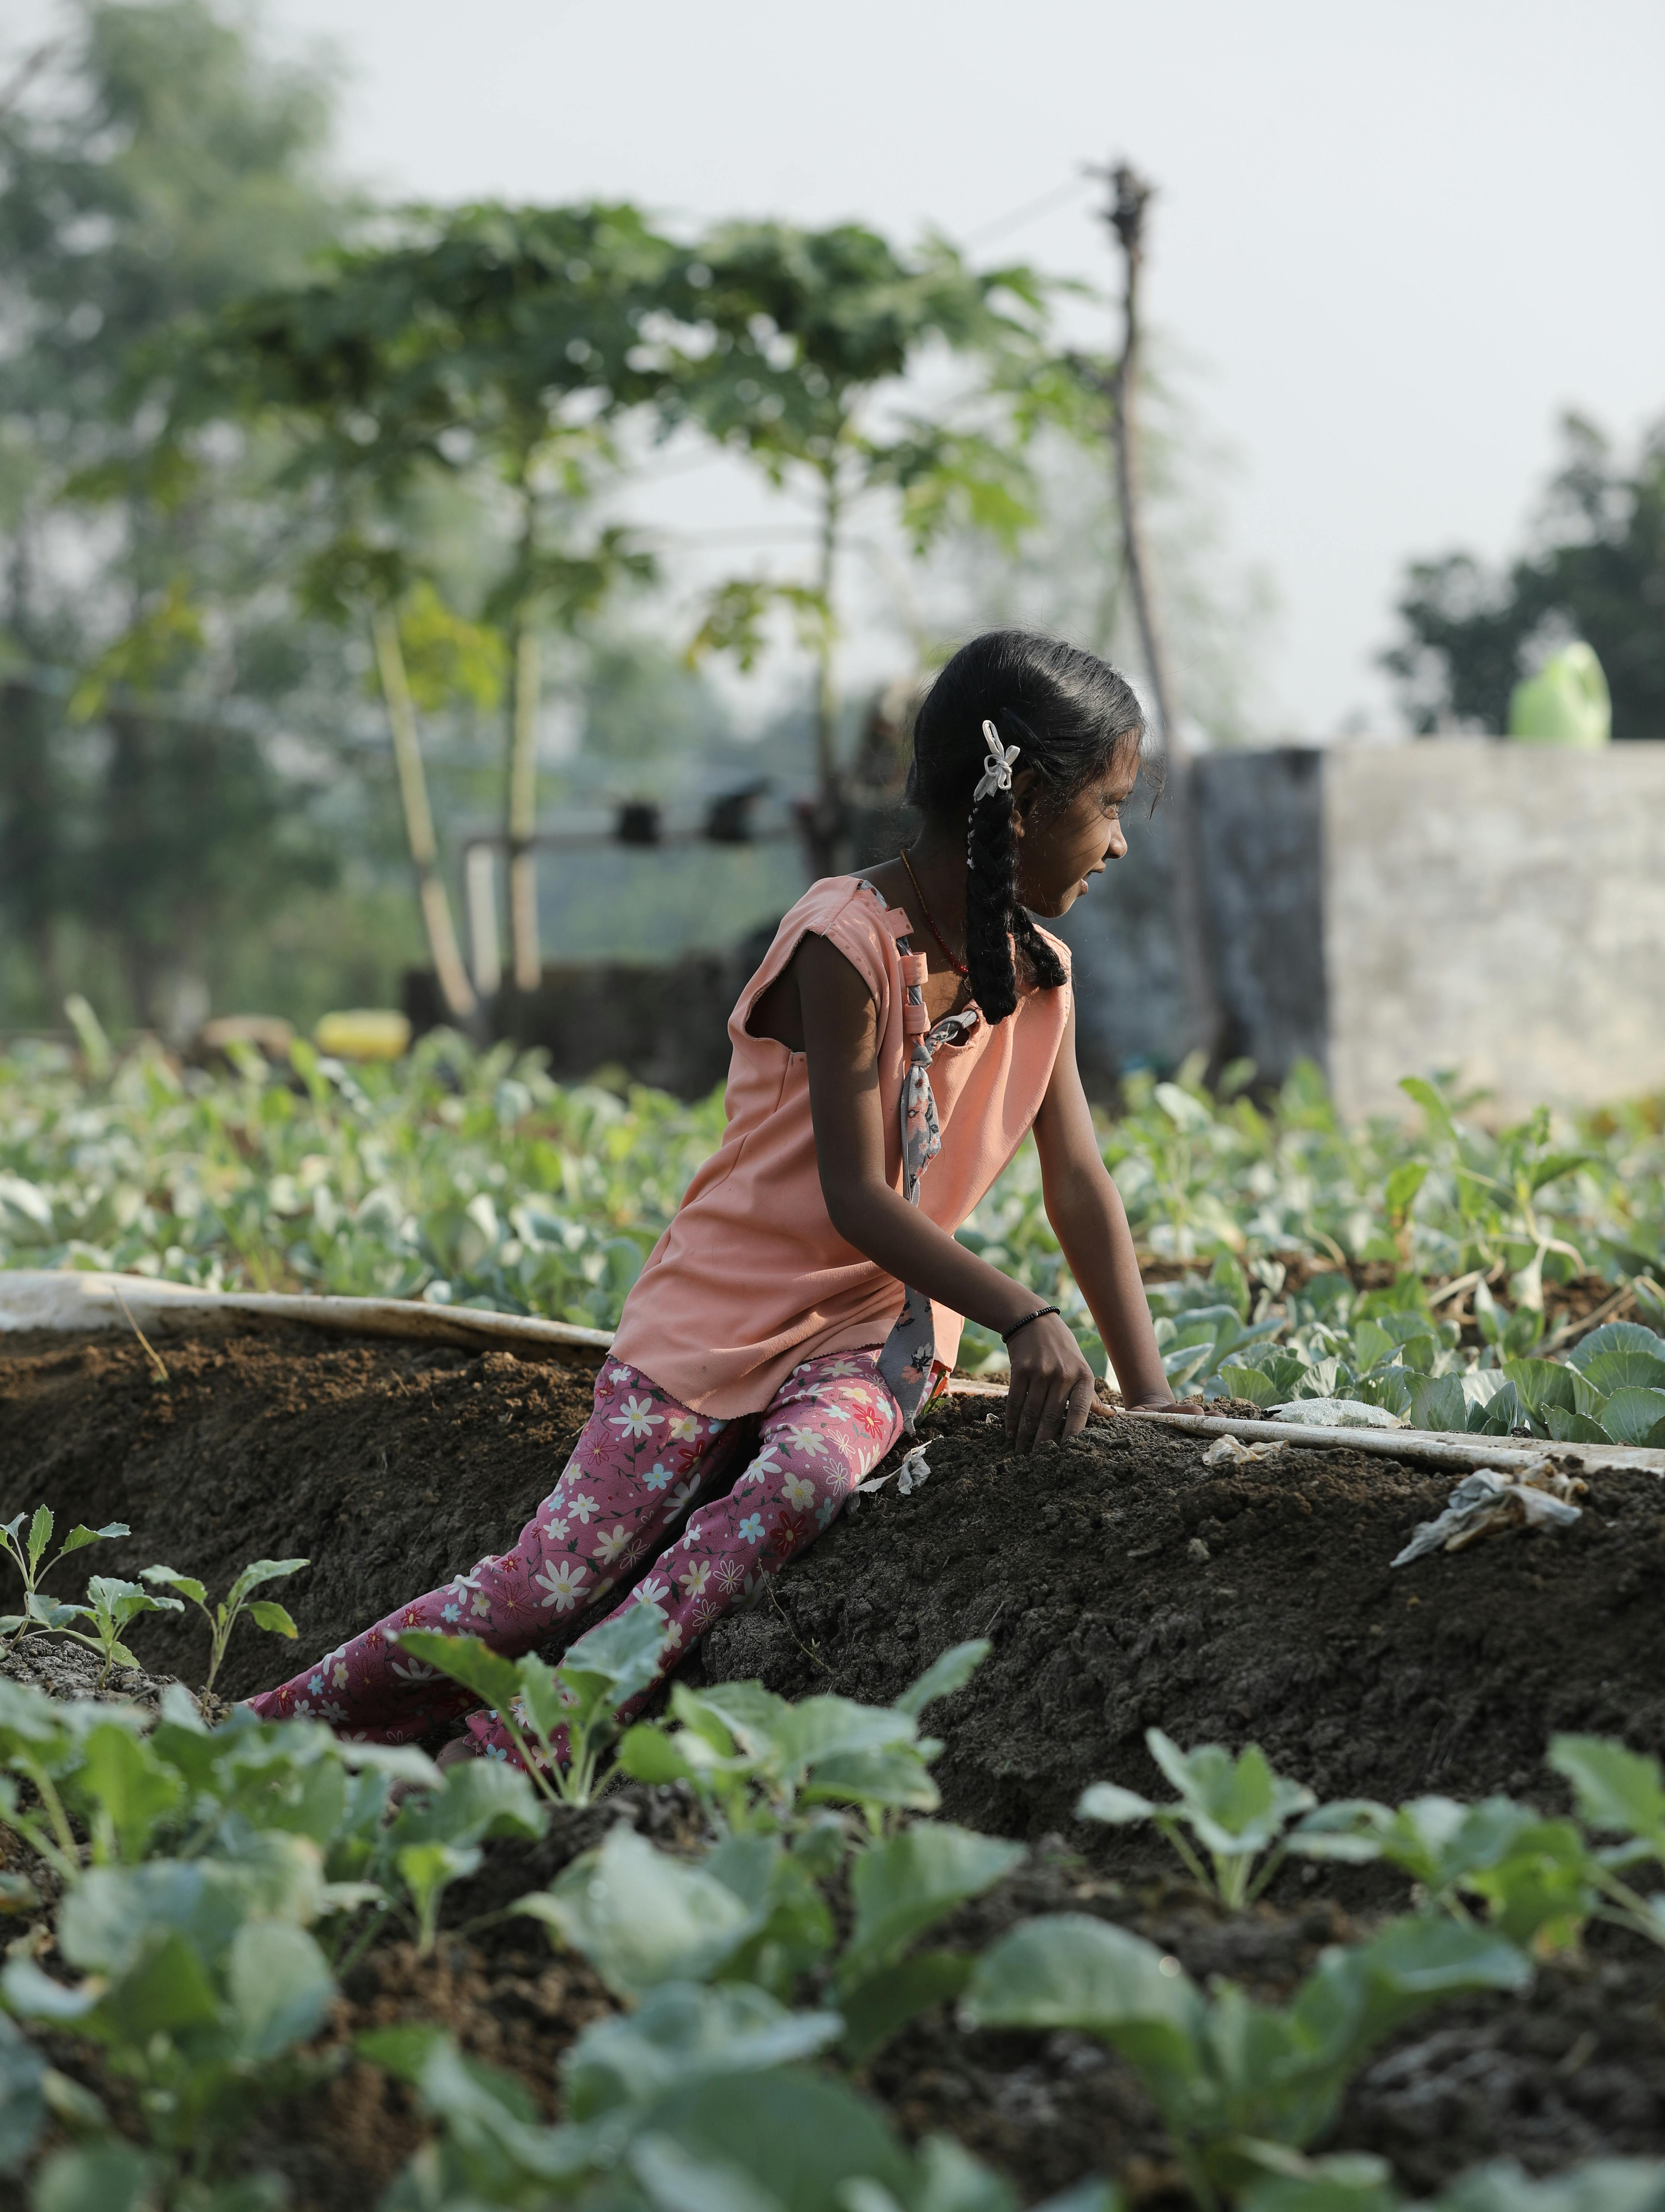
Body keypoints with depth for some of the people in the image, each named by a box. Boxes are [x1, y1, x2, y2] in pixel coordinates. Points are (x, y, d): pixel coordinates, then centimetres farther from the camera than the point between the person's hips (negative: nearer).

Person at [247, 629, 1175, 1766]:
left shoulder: (1036, 971, 4)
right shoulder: (849, 942, -18)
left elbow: (1081, 1187, 7)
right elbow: (854, 1198, -20)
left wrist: (1152, 1397, 3)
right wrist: (1024, 1317, -28)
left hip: (871, 1330, 5)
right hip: (726, 1317, -5)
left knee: (798, 1484, -30)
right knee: (542, 1593, -12)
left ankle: (509, 1756, -31)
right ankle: (265, 1727, 6)